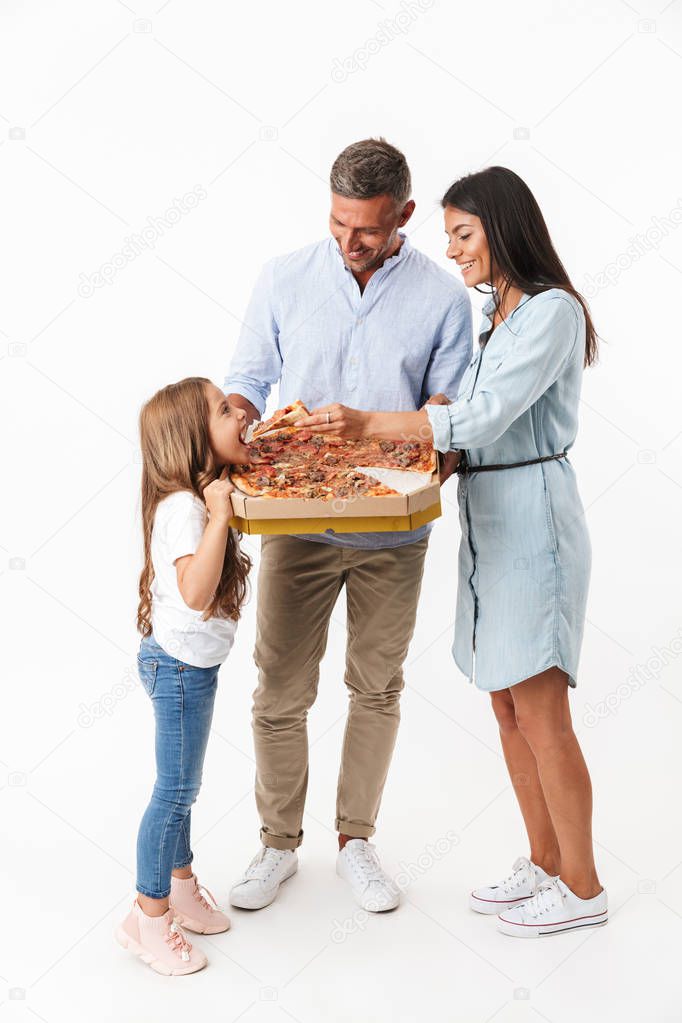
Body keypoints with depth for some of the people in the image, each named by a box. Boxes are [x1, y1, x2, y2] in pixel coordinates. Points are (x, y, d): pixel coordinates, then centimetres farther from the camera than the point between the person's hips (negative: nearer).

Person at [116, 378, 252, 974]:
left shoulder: (207, 496, 5)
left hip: (191, 664, 9)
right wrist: (220, 515, -36)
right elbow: (195, 592, -36)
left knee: (182, 786, 21)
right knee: (176, 791, 1)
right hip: (180, 664, -9)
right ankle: (148, 916, 15)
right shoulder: (182, 506, -25)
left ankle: (181, 886, 36)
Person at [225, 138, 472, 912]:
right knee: (280, 691, 6)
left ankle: (355, 841, 29)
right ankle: (278, 842, 25)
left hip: (392, 534, 0)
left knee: (377, 689, 11)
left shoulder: (442, 298, -2)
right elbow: (247, 379, 5)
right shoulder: (285, 279, 1)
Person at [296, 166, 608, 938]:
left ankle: (581, 888, 11)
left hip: (531, 517, -9)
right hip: (487, 520, 9)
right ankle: (545, 864, 26)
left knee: (539, 710, -4)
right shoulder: (496, 316, 17)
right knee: (508, 704, 12)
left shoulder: (551, 311, -11)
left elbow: (485, 416, -20)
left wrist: (369, 424, -20)